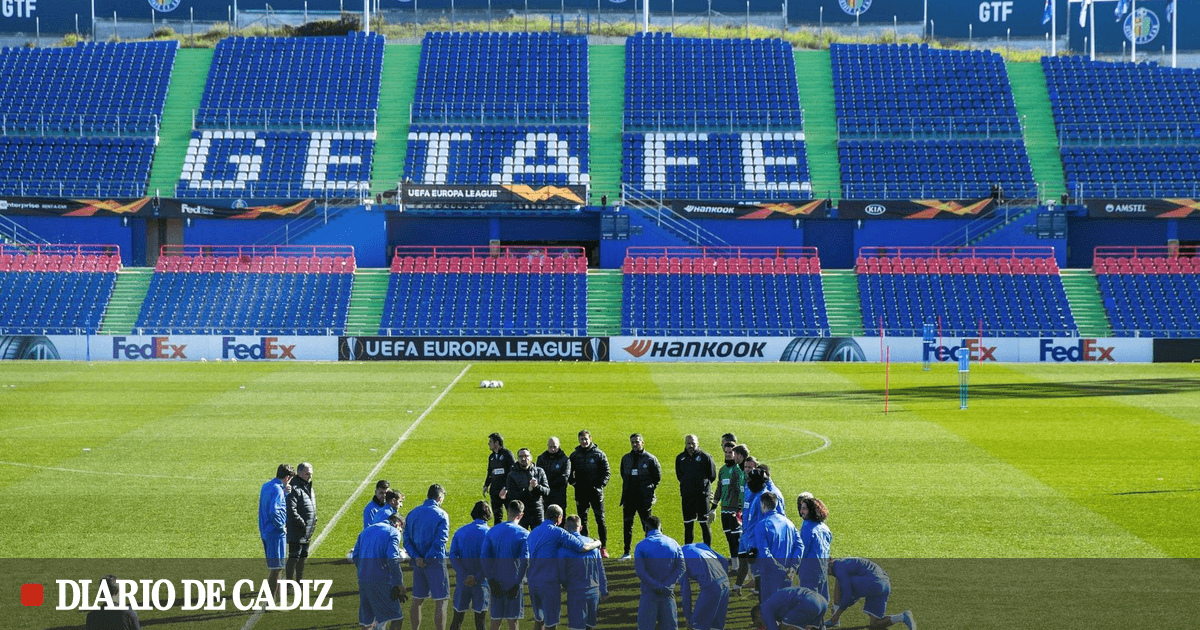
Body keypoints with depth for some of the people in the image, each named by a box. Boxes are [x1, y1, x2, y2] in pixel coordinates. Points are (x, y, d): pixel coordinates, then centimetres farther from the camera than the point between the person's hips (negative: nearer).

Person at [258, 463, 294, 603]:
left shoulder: (266, 486, 12)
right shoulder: (277, 490, -18)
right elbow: (274, 511, -30)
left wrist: (285, 492, 8)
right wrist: (281, 526, -17)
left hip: (265, 532, 10)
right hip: (276, 534, -10)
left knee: (273, 568, 17)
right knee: (276, 569, -5)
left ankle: (277, 598, 25)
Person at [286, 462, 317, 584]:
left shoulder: (308, 486, 15)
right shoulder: (294, 488, -17)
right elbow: (291, 510, -24)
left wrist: (314, 522, 15)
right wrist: (302, 524, -21)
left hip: (307, 532, 9)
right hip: (296, 532, -9)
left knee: (303, 557, 17)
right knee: (294, 557, -6)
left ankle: (300, 581, 27)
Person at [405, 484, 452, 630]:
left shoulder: (412, 514, 8)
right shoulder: (441, 515, -9)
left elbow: (406, 539, 3)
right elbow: (440, 541, -16)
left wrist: (416, 557, -7)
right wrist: (428, 558, -9)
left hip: (418, 563, 6)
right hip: (435, 563, -6)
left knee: (417, 601, 15)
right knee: (440, 602, -2)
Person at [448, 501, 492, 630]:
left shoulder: (460, 532, 3)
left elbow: (453, 556, -7)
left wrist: (466, 575, -14)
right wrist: (477, 578, -15)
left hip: (463, 582, 3)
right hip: (481, 582, -3)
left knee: (457, 620, 12)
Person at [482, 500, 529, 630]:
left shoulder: (492, 531, 4)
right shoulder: (524, 534, -6)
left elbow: (485, 557, -3)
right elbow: (525, 561, -15)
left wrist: (491, 580, -4)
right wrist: (518, 583, -10)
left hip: (496, 583, 3)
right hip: (514, 583, -3)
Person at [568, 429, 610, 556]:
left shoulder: (599, 454, 1)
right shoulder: (575, 455, 8)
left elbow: (606, 473, 2)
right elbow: (569, 472, 16)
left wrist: (600, 486, -10)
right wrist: (572, 481, -4)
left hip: (595, 491, -3)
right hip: (580, 493, 3)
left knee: (600, 519, -3)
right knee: (582, 520, 5)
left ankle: (603, 547, 1)